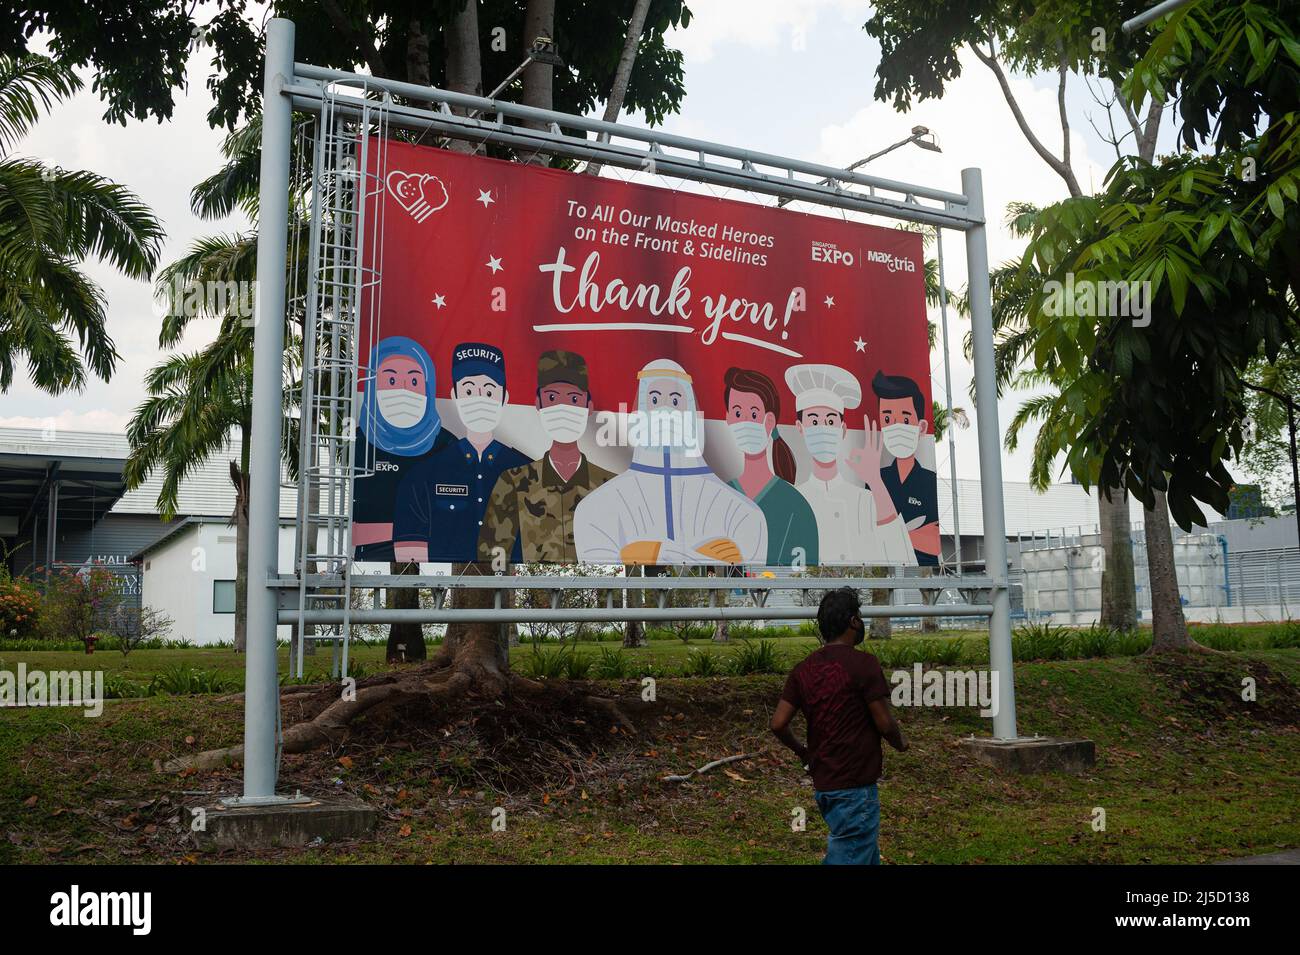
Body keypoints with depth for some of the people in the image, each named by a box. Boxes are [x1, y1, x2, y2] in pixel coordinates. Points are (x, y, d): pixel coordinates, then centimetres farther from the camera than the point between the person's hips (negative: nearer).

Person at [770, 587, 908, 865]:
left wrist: (802, 752, 18)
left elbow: (778, 723, 1)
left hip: (822, 782, 8)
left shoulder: (804, 668, 4)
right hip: (855, 787, -7)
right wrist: (900, 744, 8)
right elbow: (884, 723, -13)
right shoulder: (864, 664, -14)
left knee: (868, 853, 22)